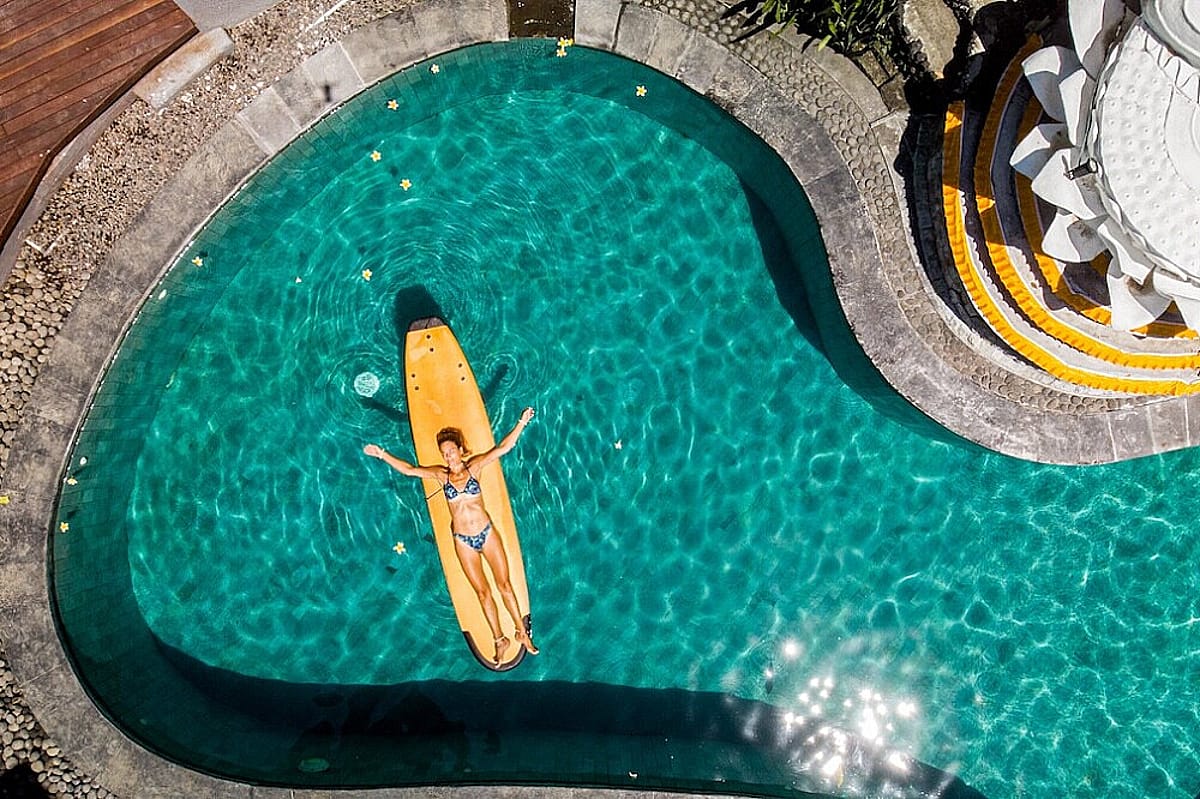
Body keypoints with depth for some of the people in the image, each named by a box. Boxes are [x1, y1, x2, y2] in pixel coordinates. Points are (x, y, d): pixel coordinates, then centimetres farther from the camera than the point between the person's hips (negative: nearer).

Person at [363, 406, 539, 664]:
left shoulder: (474, 467, -6)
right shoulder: (441, 475, -1)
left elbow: (502, 448, -14)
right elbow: (409, 470, -2)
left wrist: (521, 423, -23)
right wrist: (383, 454, -6)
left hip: (487, 533, -1)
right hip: (462, 541, 2)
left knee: (504, 585, 4)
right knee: (482, 592, 8)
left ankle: (522, 633, 17)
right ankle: (499, 640, 19)